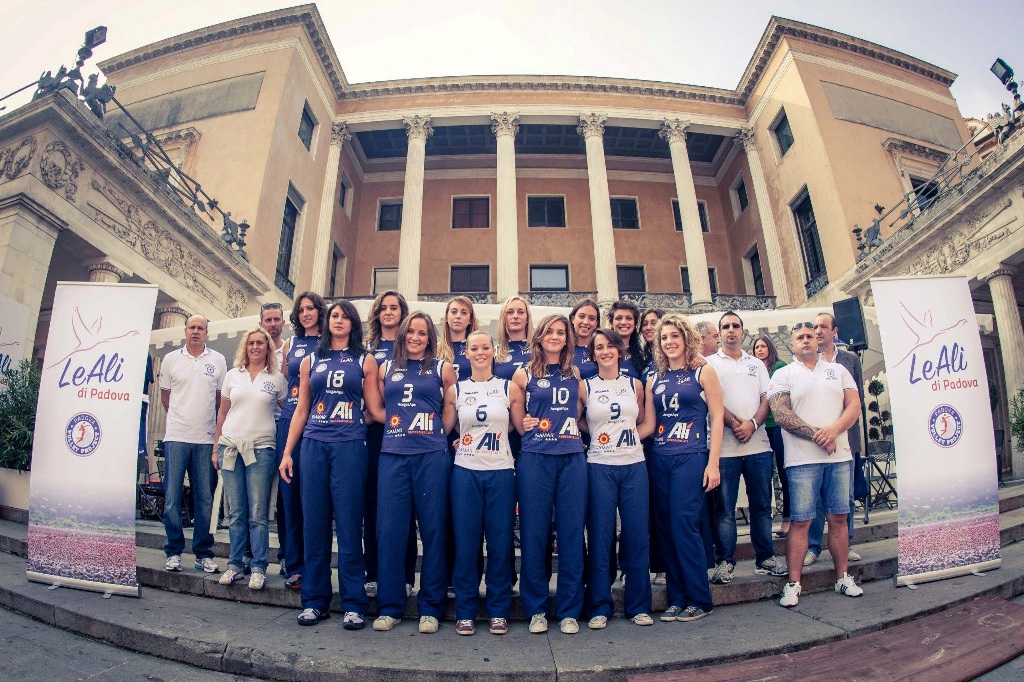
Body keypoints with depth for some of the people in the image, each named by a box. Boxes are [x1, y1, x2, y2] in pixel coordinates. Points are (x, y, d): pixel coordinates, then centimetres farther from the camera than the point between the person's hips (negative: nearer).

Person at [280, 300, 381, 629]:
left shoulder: (365, 360, 8)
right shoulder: (311, 361, 15)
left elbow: (375, 408, 6)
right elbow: (301, 410, 14)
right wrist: (287, 452, 9)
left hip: (350, 445, -3)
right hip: (313, 445, 3)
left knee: (349, 523, -2)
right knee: (314, 523, 6)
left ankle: (354, 604, 8)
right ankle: (314, 600, 19)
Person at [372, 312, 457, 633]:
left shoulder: (442, 369, 7)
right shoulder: (387, 369, 14)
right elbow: (378, 409, 21)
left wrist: (436, 431, 3)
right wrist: (398, 426, 10)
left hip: (431, 456, -2)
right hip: (393, 455, 2)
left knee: (433, 529, 3)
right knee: (389, 530, 3)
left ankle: (430, 608, 16)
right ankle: (389, 607, 18)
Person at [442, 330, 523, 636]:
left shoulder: (510, 388, 4)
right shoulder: (455, 390, 6)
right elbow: (444, 430, 9)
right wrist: (456, 443, -2)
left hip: (501, 472, 0)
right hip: (465, 472, 1)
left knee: (500, 542, 5)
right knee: (466, 542, 5)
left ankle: (498, 611, 21)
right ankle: (465, 612, 20)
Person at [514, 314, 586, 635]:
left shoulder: (574, 374, 12)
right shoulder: (524, 374, 5)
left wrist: (574, 431, 11)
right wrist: (524, 425, -1)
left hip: (572, 458, 2)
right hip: (536, 458, -2)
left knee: (571, 533, 5)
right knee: (534, 533, 3)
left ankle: (569, 611, 18)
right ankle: (536, 609, 18)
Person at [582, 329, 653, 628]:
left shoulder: (635, 384, 8)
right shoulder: (585, 387, 2)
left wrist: (629, 436, 5)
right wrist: (596, 435, 0)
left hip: (634, 465, 2)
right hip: (599, 467, -2)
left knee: (637, 534, 6)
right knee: (600, 536, 2)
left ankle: (639, 605, 21)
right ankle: (599, 607, 16)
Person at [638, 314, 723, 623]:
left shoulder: (703, 372, 3)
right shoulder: (654, 381, 13)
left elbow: (716, 417, -2)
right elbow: (648, 425, 9)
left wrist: (713, 462, -9)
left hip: (691, 457, -4)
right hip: (660, 459, 5)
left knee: (683, 525, -9)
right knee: (666, 529, 6)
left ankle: (699, 600, 7)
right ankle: (676, 598, 18)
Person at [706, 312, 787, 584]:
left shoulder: (757, 364, 16)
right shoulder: (710, 364, 6)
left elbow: (766, 399, 8)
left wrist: (752, 424, -9)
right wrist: (734, 423, -14)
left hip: (758, 443, 3)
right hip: (725, 446, -3)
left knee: (762, 505, 10)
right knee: (725, 507, 1)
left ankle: (765, 558, 22)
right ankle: (725, 561, 10)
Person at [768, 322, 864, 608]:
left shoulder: (838, 370, 14)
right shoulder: (783, 375, 3)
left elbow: (854, 405, 4)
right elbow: (781, 415, -7)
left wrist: (834, 430, -13)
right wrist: (815, 434, -14)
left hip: (839, 456, 3)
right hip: (803, 459, -3)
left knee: (838, 518, 10)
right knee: (800, 521, -1)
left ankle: (843, 577, 24)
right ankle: (793, 584, 5)